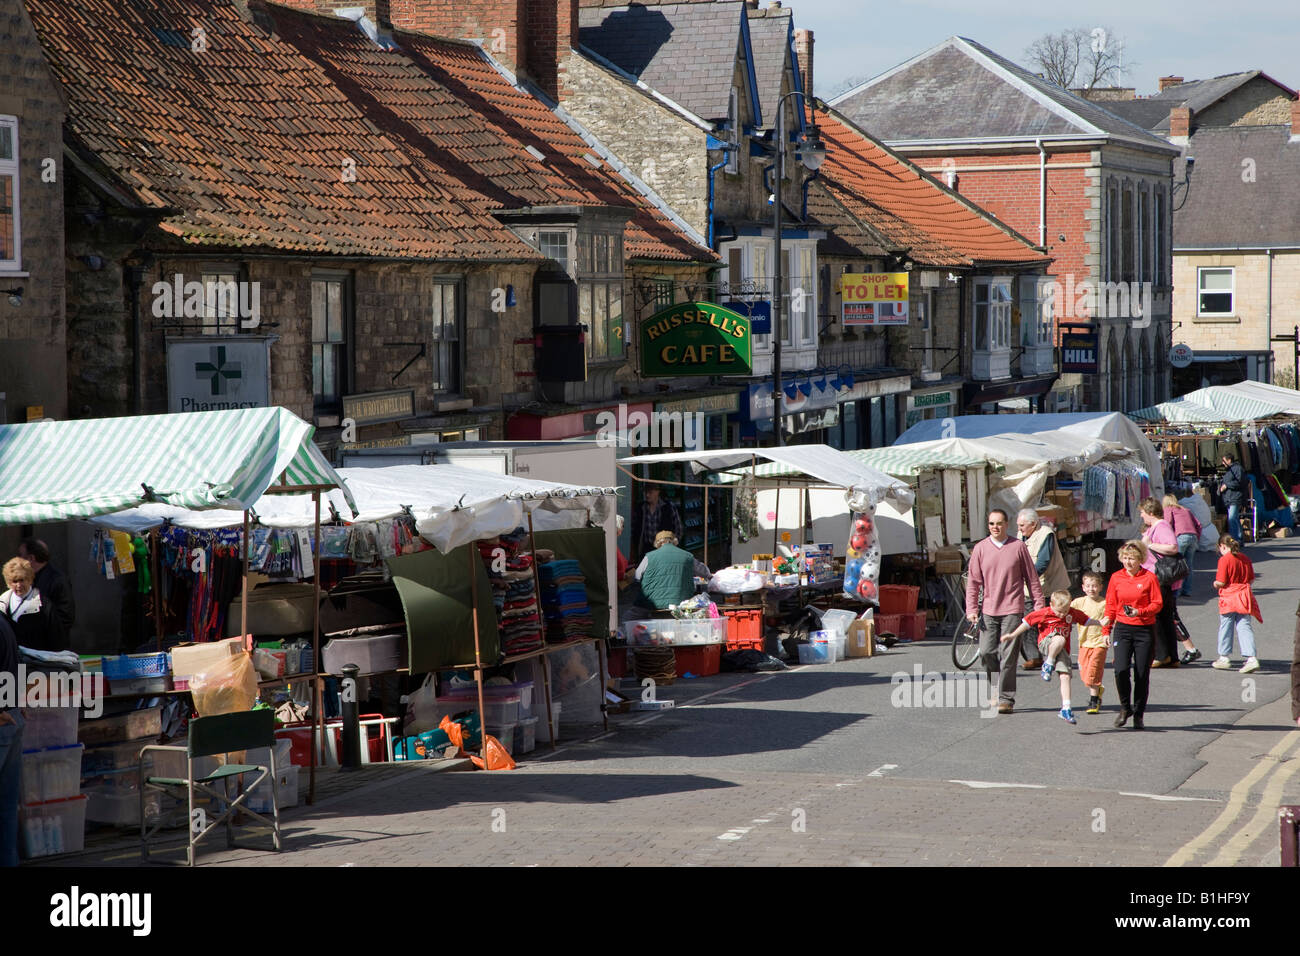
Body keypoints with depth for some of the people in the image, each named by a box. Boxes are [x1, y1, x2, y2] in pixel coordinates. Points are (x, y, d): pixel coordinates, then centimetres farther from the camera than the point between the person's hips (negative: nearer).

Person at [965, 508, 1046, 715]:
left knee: (1008, 655, -5)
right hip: (988, 611, 2)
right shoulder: (980, 549, 6)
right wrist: (971, 609, -1)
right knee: (986, 652, -2)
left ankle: (1006, 699, -1)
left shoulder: (1018, 547, 2)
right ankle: (995, 691, 19)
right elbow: (973, 581, 6)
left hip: (1012, 610, -2)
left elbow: (1032, 578, 7)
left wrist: (1039, 605, 5)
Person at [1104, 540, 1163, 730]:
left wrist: (1140, 612, -20)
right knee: (1121, 670, -13)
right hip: (1122, 628, 2)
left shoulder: (1149, 578, -3)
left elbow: (1157, 604, -3)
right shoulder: (1116, 578, 5)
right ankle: (1125, 707, 9)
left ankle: (1138, 715, 13)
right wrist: (1106, 630, 8)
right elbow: (1111, 606, 11)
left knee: (1142, 674, 1)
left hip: (1145, 630, -2)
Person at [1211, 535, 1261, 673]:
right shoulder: (1245, 559, 6)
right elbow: (1251, 579, 10)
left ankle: (1225, 658, 19)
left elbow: (1221, 582, -16)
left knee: (1225, 628, 9)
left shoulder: (1224, 560, -13)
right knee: (1244, 627, 3)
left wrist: (1216, 584, 5)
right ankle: (1251, 658, -10)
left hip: (1229, 597, -5)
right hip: (1244, 596, 5)